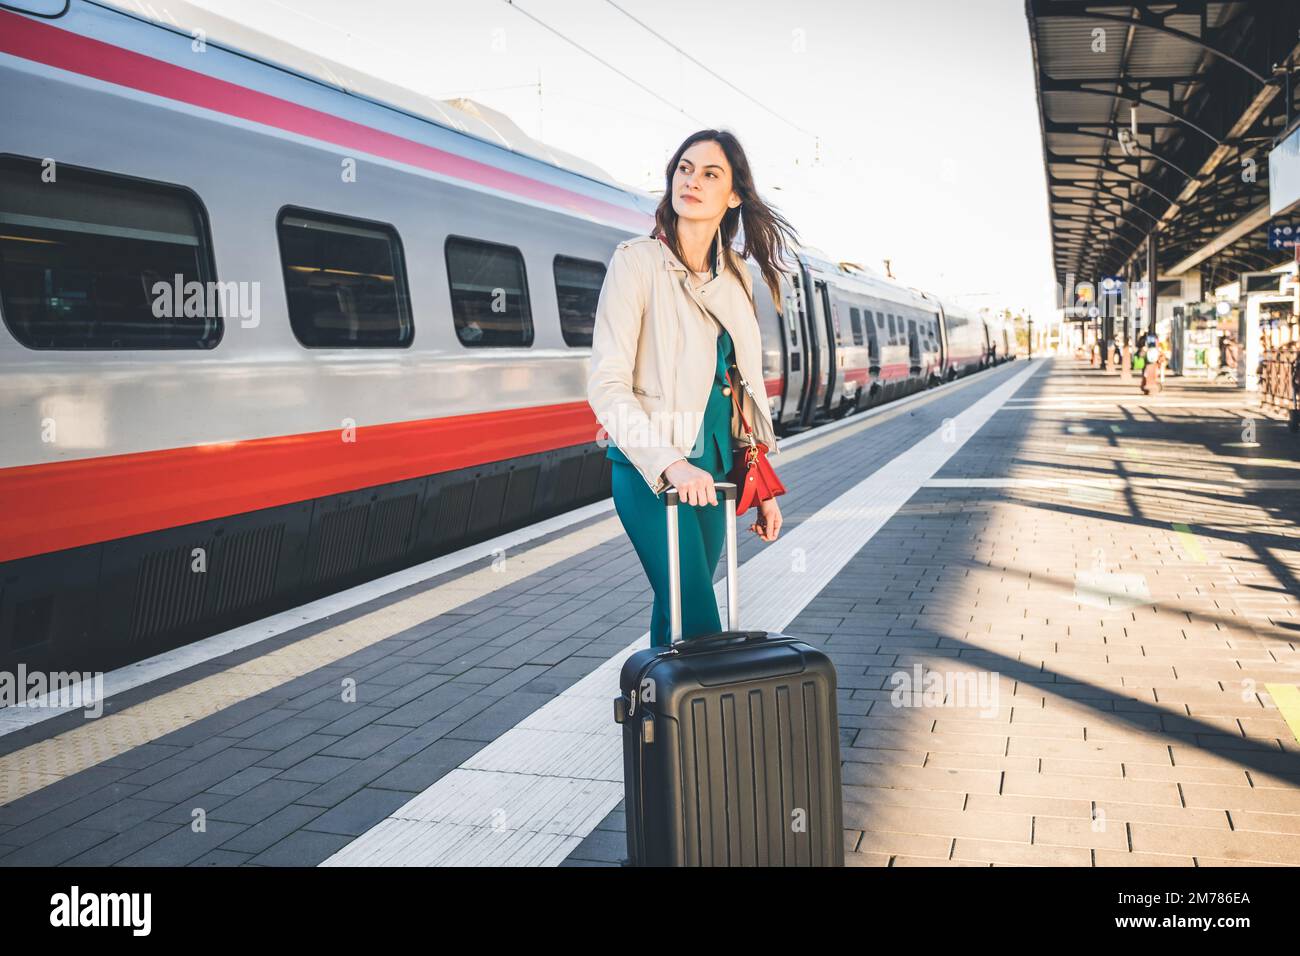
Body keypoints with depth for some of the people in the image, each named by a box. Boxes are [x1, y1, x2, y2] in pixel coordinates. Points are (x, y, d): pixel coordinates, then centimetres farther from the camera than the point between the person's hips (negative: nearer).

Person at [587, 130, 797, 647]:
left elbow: (747, 383, 14)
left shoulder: (735, 275, 9)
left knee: (677, 612, 14)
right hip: (652, 469, -6)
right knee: (700, 627, -9)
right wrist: (669, 465, -25)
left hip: (716, 464, 6)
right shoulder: (637, 261, -9)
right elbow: (607, 386, -15)